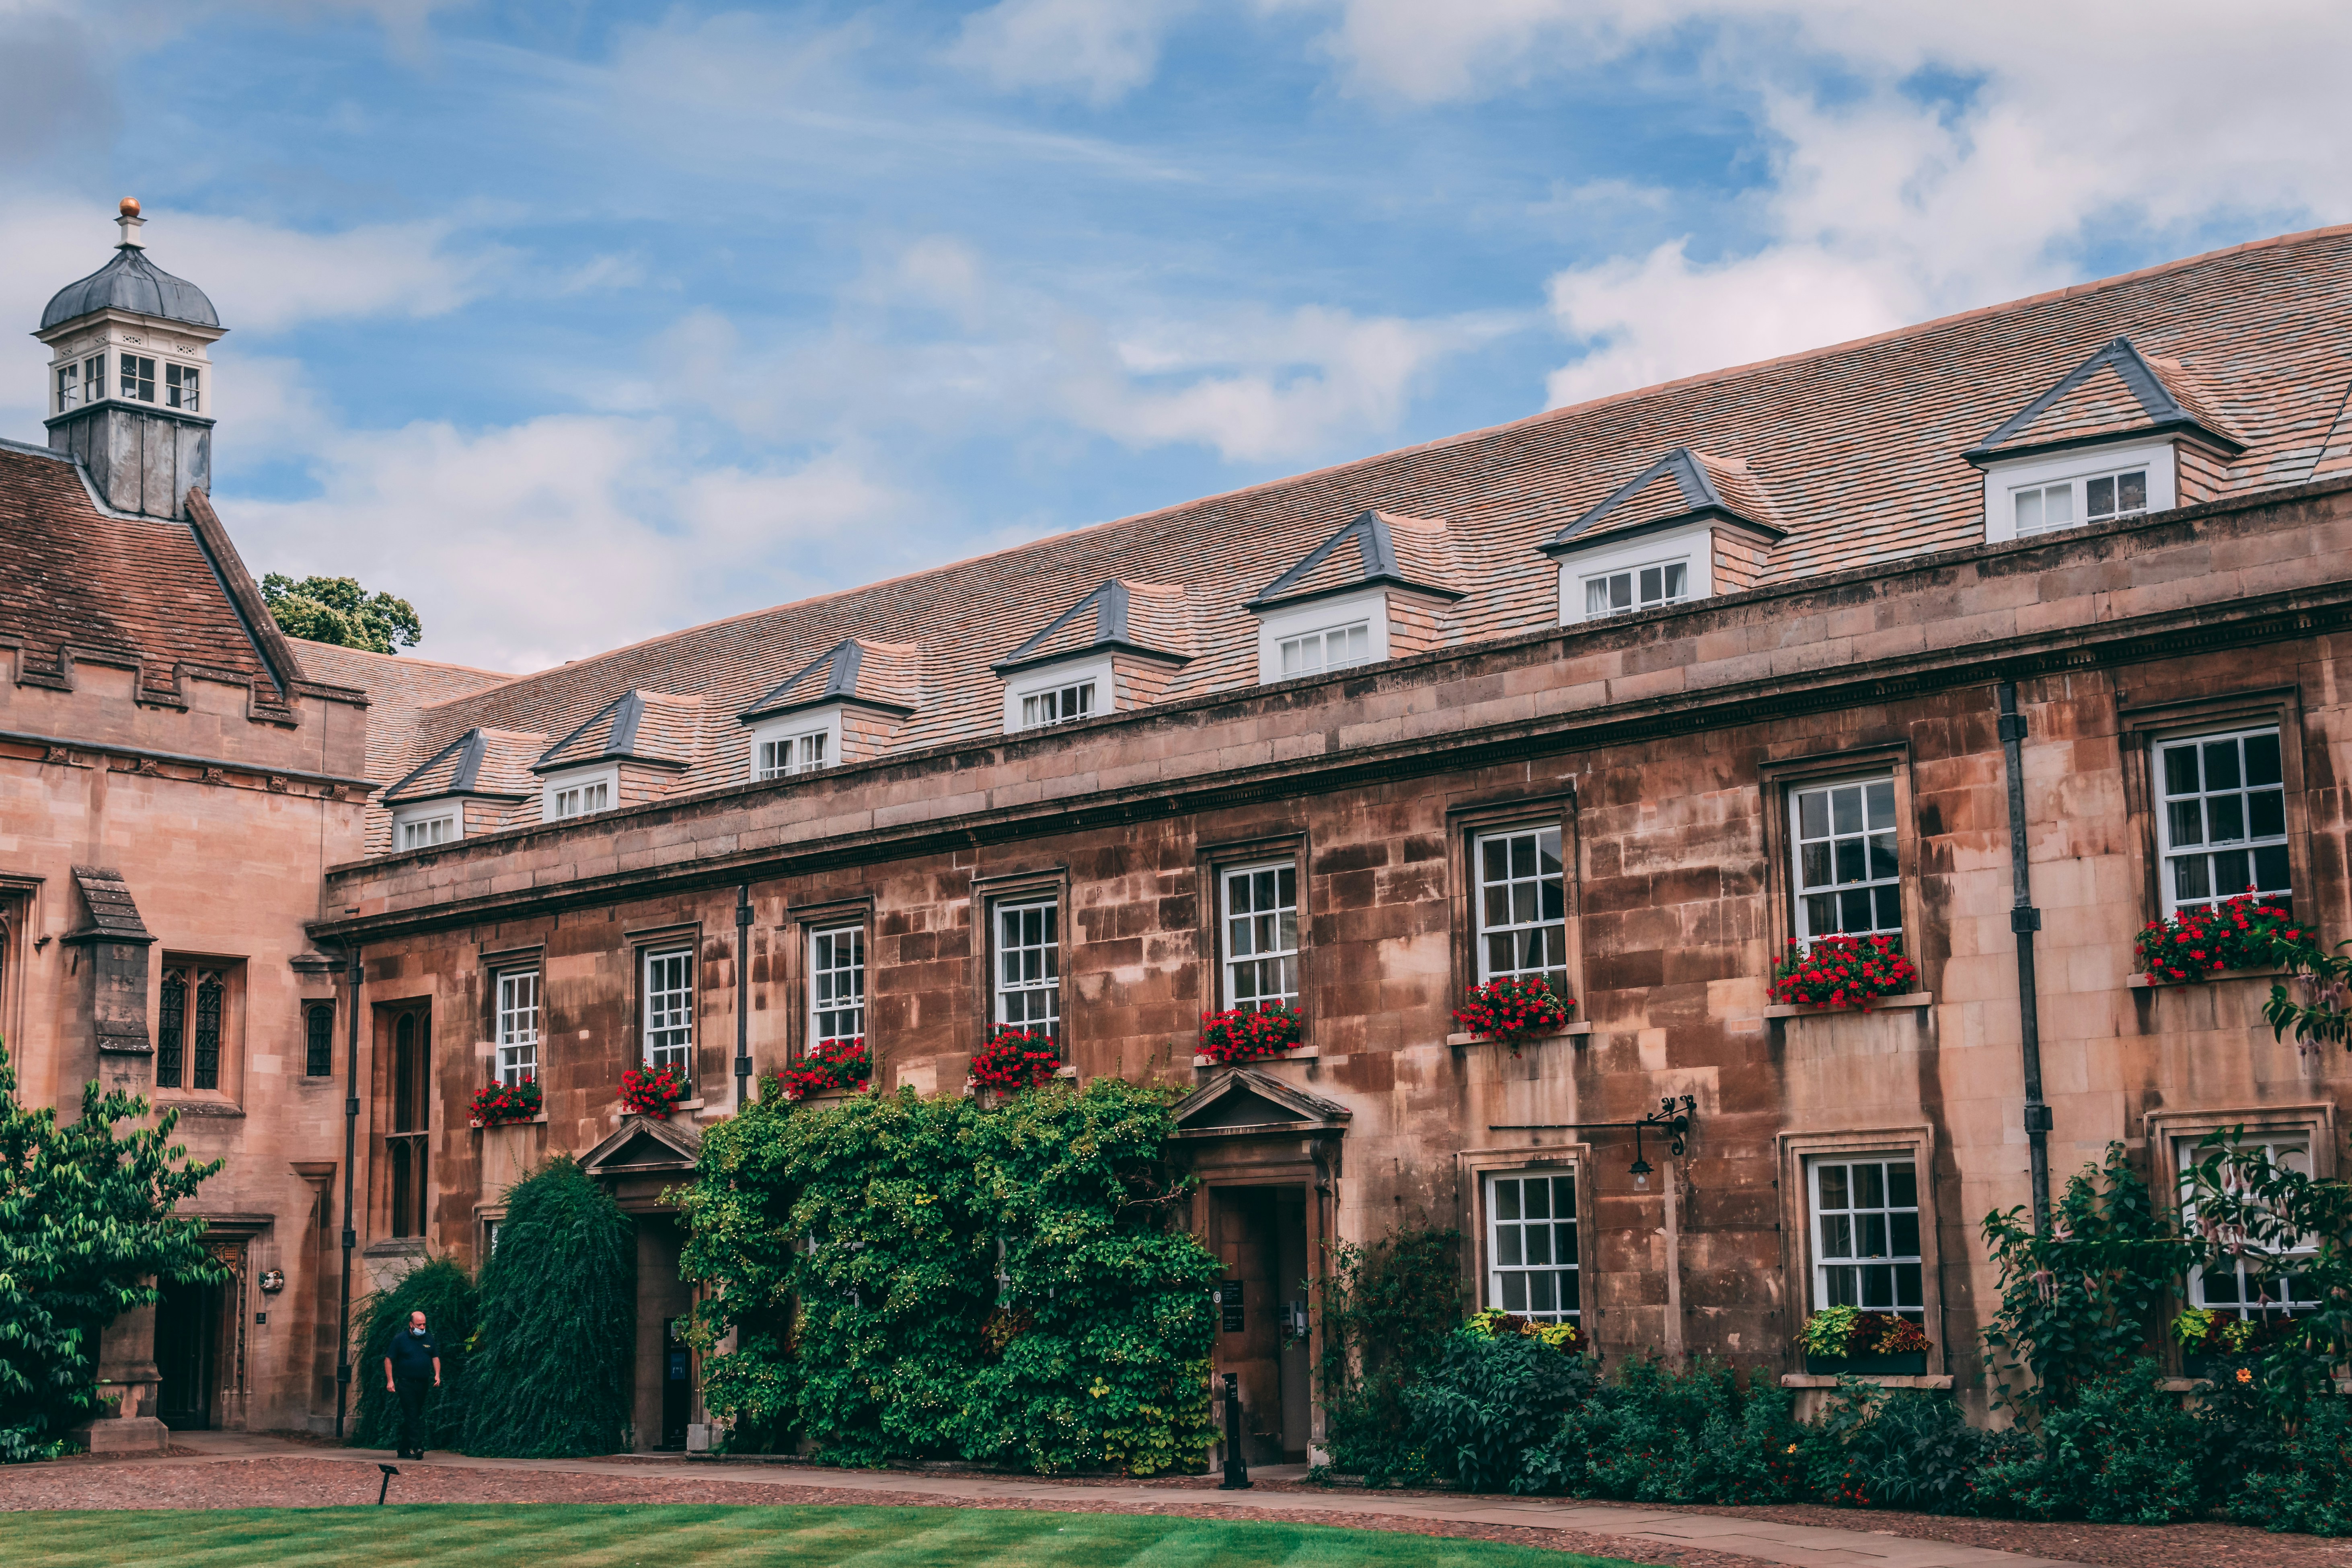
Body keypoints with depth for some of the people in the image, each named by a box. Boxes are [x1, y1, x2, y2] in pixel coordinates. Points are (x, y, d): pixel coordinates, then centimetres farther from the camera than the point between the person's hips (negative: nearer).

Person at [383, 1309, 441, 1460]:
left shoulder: (429, 1339, 10)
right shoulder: (400, 1340, -2)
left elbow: (435, 1357, 19)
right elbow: (389, 1359, -1)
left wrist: (437, 1375, 4)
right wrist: (390, 1381, -8)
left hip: (423, 1384, 5)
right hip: (406, 1383, -5)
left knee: (414, 1417, 9)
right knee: (411, 1416, -14)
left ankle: (404, 1450, 17)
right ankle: (417, 1447, -21)